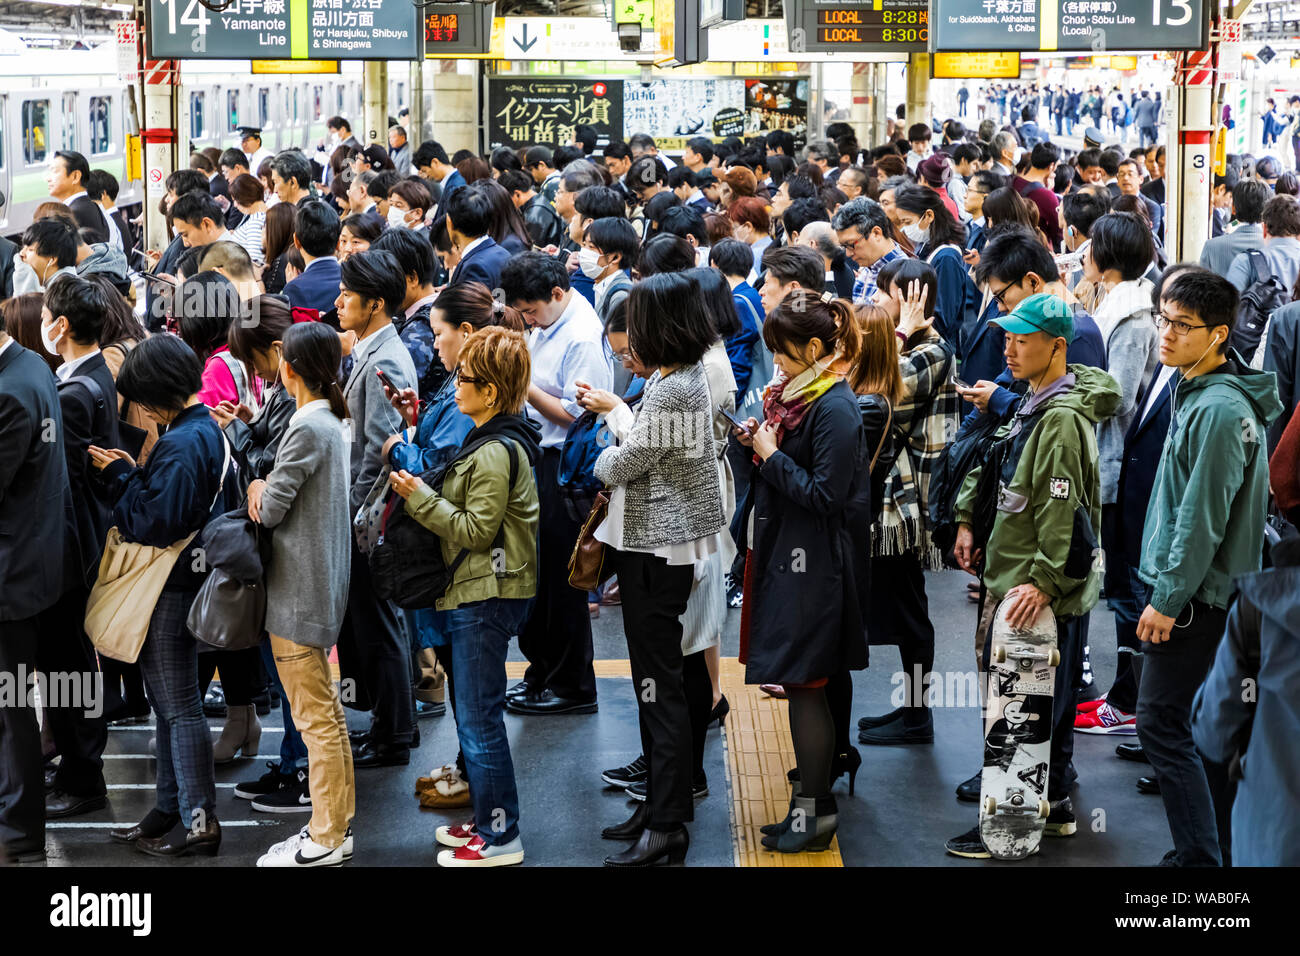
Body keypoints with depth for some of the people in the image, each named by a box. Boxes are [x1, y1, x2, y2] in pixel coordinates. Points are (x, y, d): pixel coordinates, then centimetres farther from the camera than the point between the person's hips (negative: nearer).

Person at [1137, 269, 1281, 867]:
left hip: (1196, 594, -10)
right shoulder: (1196, 392, 11)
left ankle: (1199, 857, -3)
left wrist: (1167, 599, -18)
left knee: (1161, 722, -7)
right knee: (1202, 723, 15)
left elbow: (1203, 520, -22)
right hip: (1197, 590, 10)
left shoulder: (1219, 409, -20)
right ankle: (1220, 845, 24)